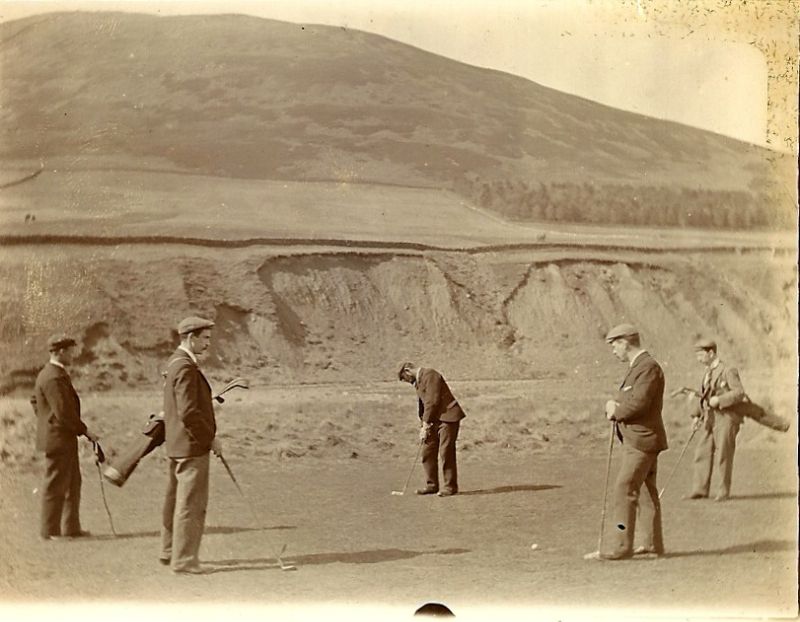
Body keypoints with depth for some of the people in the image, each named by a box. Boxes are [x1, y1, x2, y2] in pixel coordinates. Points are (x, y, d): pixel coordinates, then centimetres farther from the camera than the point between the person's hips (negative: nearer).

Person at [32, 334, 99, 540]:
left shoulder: (47, 374, 14)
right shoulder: (54, 378, -20)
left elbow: (35, 401, 26)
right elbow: (64, 412, -23)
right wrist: (84, 431, -16)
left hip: (64, 439, 11)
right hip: (58, 438, -11)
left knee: (73, 483, 15)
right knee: (55, 485, -1)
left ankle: (71, 527, 21)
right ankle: (50, 530, 7)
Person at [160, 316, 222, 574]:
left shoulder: (175, 363, 15)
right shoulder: (185, 368, -18)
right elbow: (189, 413, -23)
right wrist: (211, 439, -15)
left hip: (177, 444, 11)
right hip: (192, 446, -11)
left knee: (176, 499, 18)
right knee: (191, 503, -6)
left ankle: (170, 551, 29)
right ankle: (184, 560, -1)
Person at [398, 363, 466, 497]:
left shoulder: (429, 375, -13)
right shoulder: (418, 382, 17)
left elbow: (432, 402, -19)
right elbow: (422, 405, 19)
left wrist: (425, 425, -16)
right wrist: (423, 425, 8)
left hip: (448, 417, -10)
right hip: (434, 420, 10)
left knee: (446, 452, -8)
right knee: (428, 451, 7)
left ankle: (450, 487, -1)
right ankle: (432, 485, 15)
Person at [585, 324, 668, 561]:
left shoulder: (648, 367, -16)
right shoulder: (638, 366, 17)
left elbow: (638, 404, -24)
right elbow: (627, 401, 17)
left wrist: (615, 412, -8)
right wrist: (613, 405, -4)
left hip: (642, 441, -10)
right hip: (639, 440, 10)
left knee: (625, 490, -10)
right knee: (646, 493, 12)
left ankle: (621, 547, -9)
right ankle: (653, 545, 17)